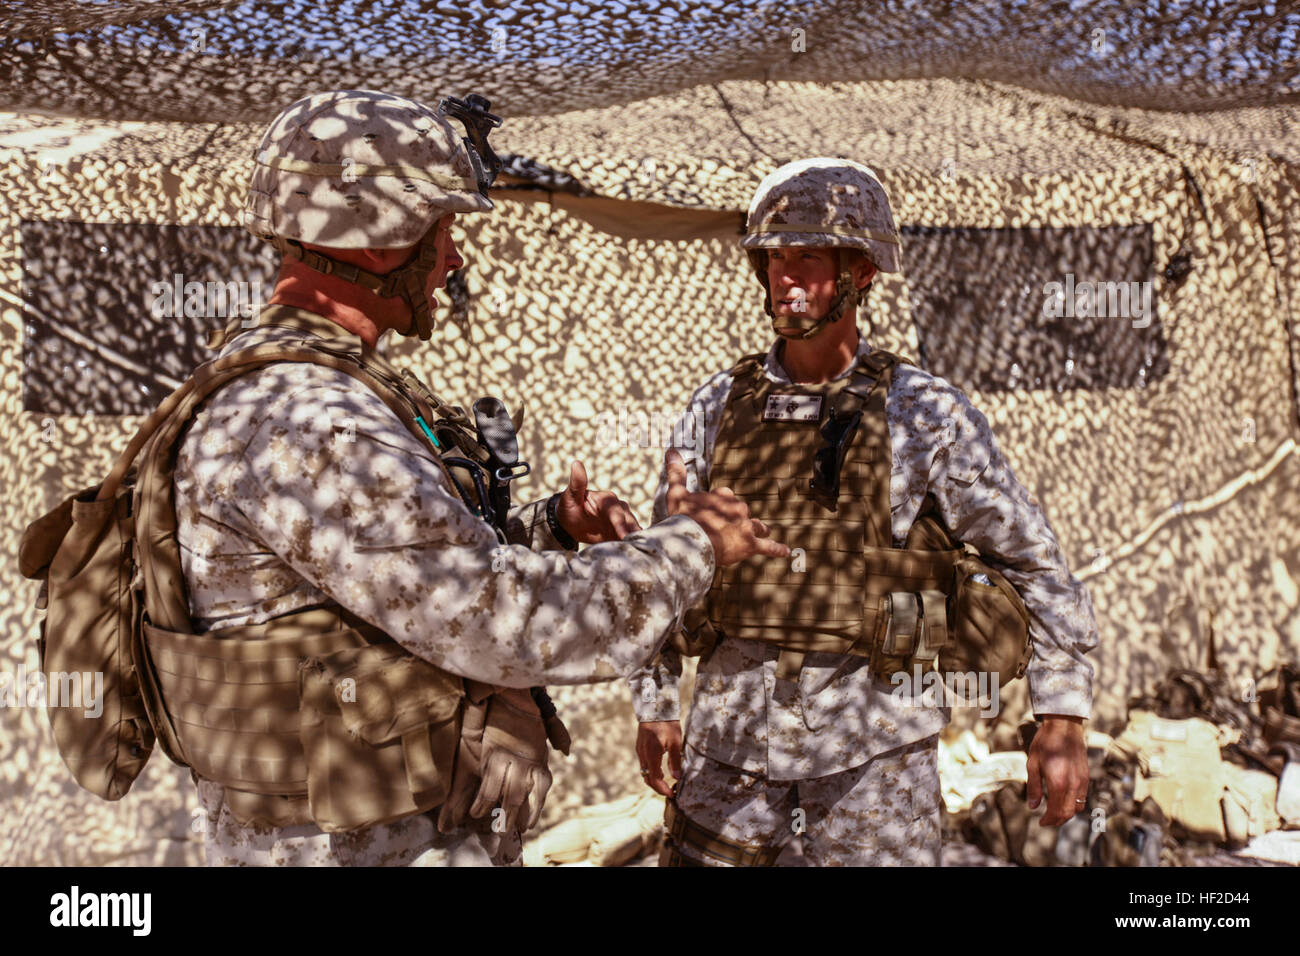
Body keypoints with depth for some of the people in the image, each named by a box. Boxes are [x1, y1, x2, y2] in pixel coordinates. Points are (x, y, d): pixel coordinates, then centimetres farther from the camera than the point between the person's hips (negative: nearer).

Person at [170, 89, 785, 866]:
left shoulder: (301, 389, 7)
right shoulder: (300, 427, -26)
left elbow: (433, 576, 16)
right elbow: (506, 623, -28)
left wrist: (555, 525, 0)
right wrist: (690, 549, -15)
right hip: (372, 846, -9)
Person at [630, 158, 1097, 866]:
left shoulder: (925, 413, -4)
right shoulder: (719, 404, 4)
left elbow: (1033, 561, 0)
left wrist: (1063, 719, -4)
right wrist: (656, 704, 9)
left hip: (871, 735, -2)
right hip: (734, 723, 3)